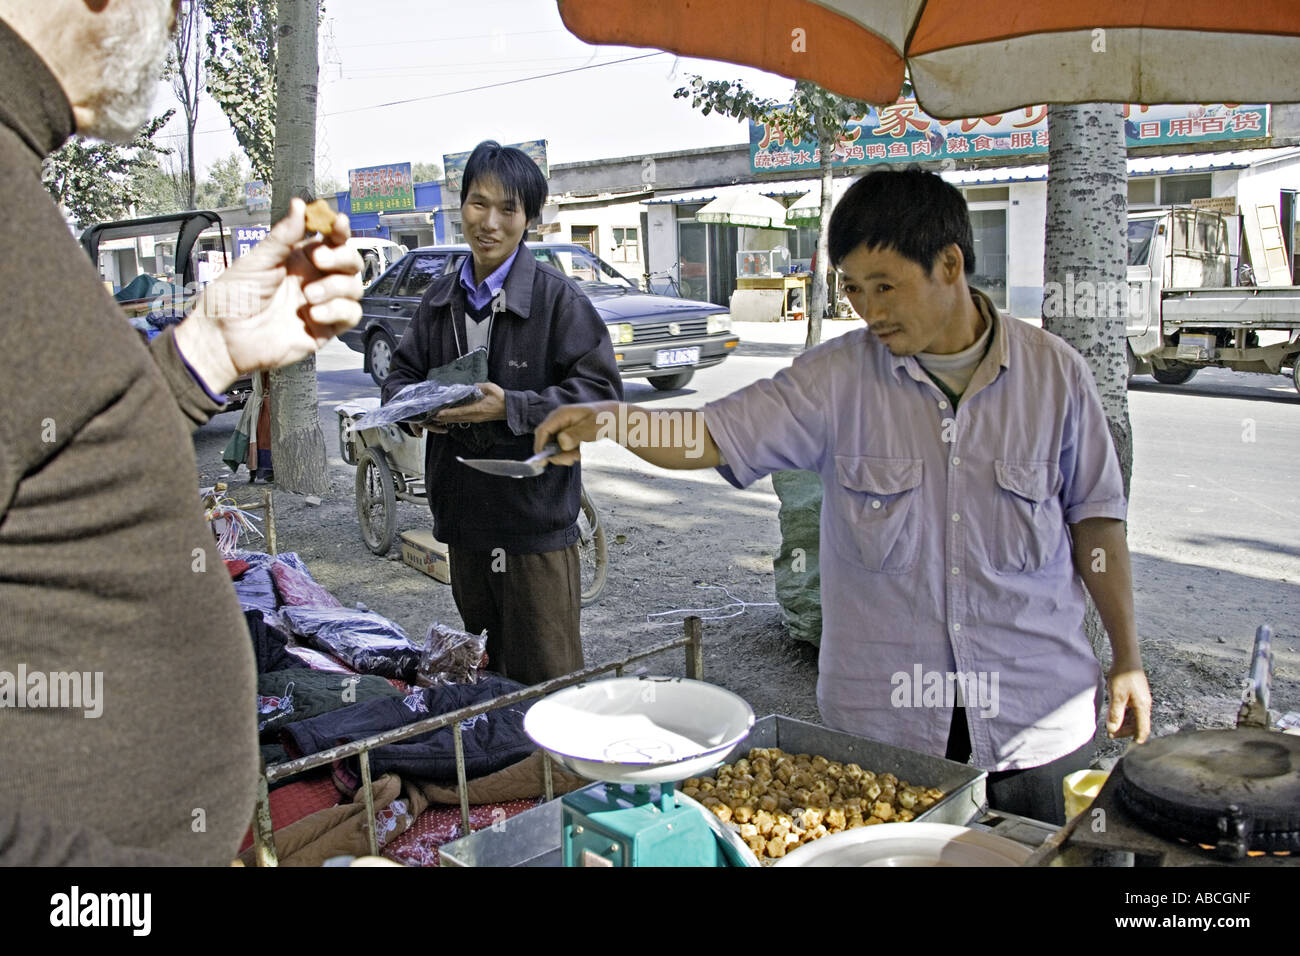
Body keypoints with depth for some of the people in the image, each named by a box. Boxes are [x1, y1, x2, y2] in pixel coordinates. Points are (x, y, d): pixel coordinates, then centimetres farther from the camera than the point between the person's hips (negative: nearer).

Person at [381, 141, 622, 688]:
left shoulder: (557, 298, -9)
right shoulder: (441, 297, 10)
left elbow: (602, 390, -14)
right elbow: (404, 371, 20)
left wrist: (510, 407, -23)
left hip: (536, 519, -6)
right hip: (463, 518, 6)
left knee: (546, 678, 0)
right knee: (482, 670, 20)